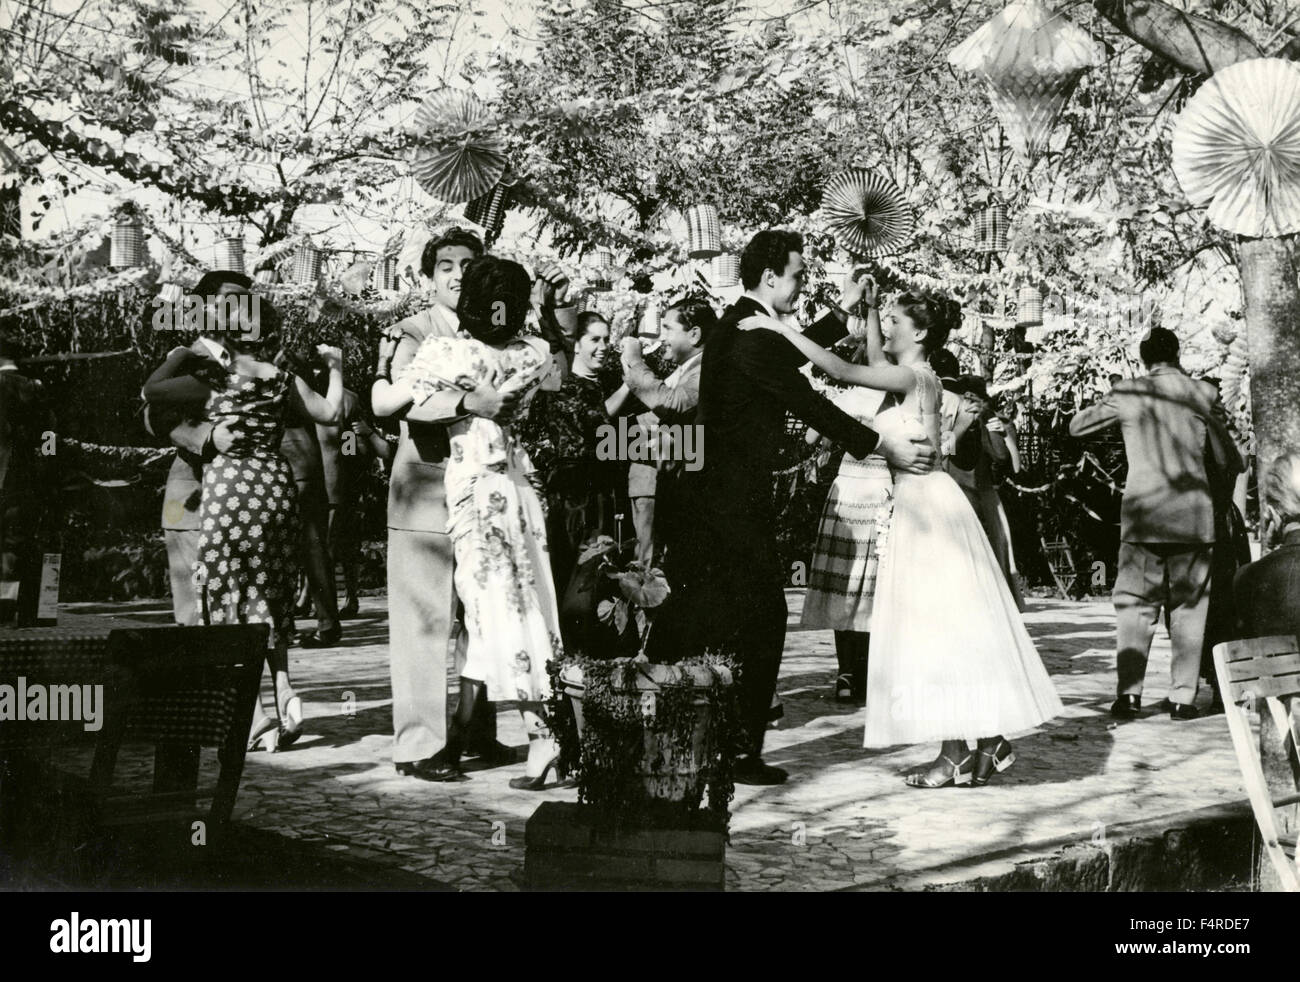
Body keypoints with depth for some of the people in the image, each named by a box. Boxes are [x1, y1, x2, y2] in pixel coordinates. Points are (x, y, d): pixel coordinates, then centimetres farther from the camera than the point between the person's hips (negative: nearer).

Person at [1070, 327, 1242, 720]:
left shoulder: (1127, 392, 1)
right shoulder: (1203, 394, 3)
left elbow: (1076, 426, 14)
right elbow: (1228, 461, 10)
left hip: (1143, 514, 0)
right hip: (1194, 515, 0)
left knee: (1135, 604, 6)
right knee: (1189, 606, 8)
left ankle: (1129, 692, -3)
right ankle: (1183, 695, 5)